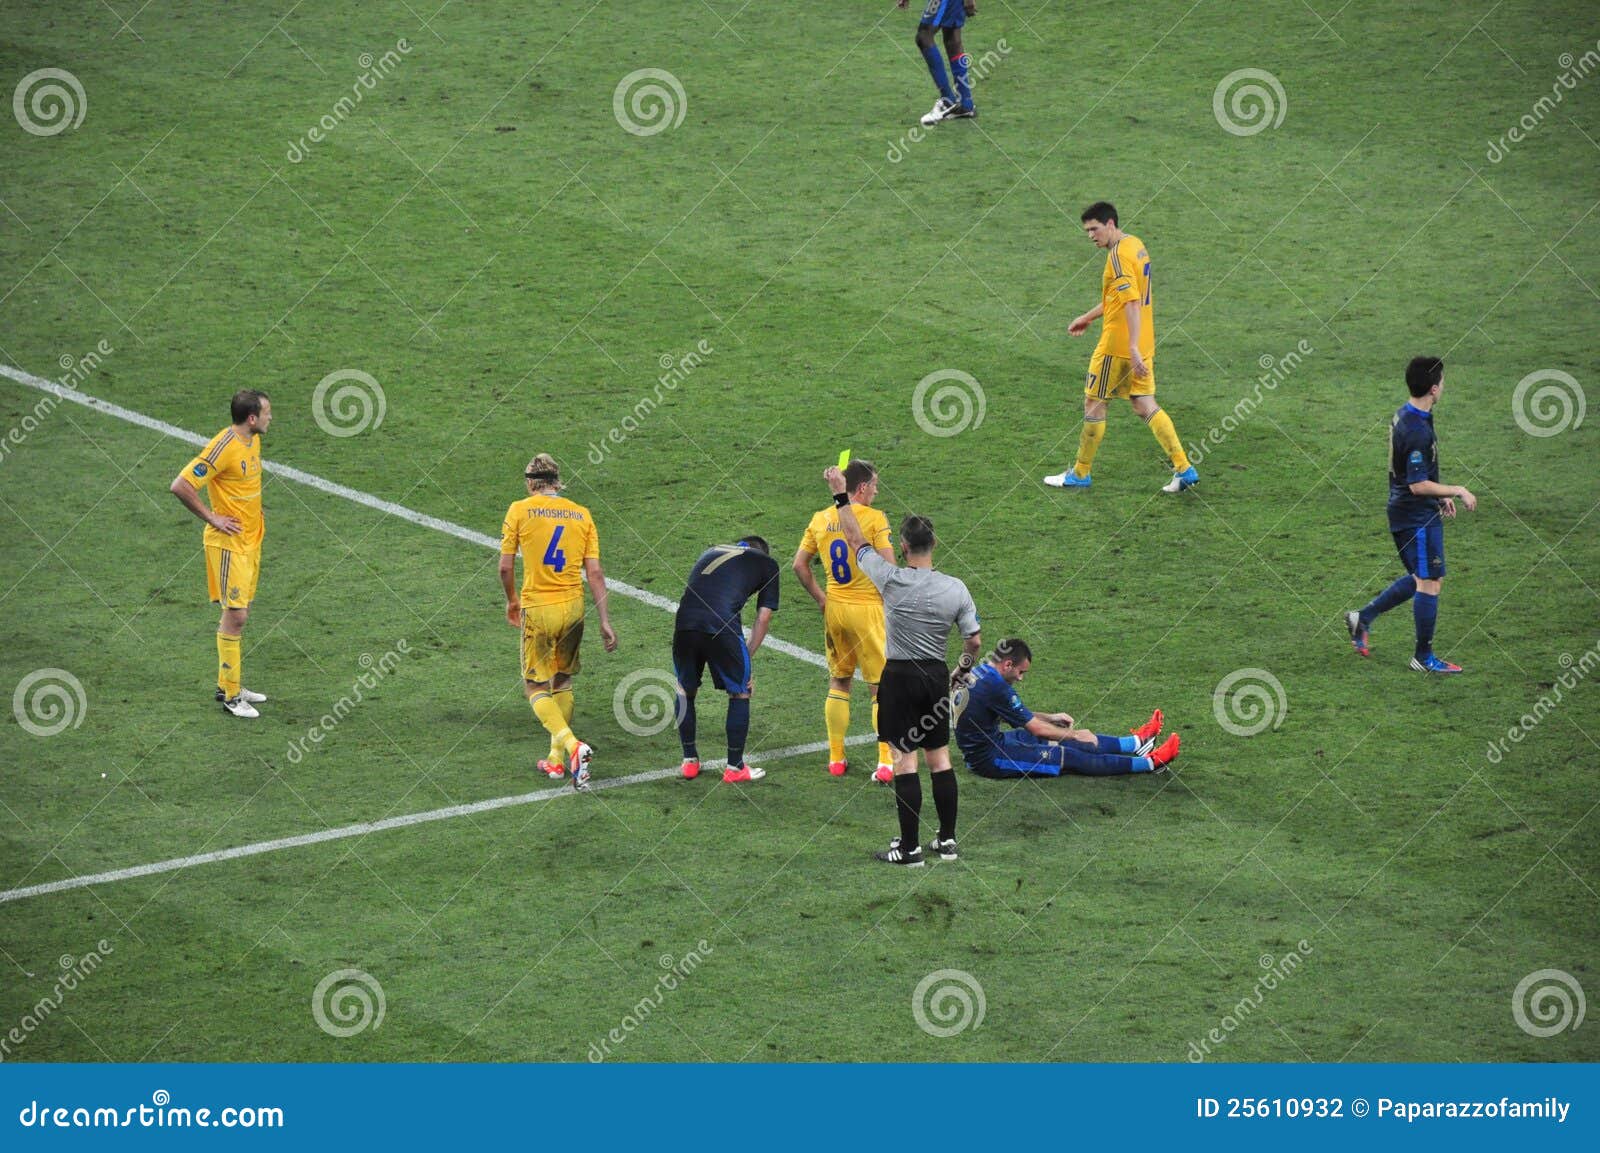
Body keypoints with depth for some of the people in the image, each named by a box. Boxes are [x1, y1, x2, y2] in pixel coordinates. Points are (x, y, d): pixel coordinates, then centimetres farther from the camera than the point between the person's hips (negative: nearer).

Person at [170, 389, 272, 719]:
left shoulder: (253, 441, 7)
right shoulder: (223, 447, -22)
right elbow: (181, 486, -24)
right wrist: (213, 519, -17)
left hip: (251, 539, 9)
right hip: (229, 542, -9)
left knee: (240, 614, 14)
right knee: (234, 615, -6)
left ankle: (229, 685, 24)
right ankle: (231, 696, 0)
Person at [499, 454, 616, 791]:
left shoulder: (519, 510, -4)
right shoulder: (582, 515, 5)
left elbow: (505, 566, -3)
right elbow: (595, 573, 1)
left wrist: (512, 600, 16)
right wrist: (605, 622, 2)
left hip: (537, 610, -4)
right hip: (573, 607, 4)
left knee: (536, 688, 4)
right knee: (562, 683, 20)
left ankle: (573, 746, -19)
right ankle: (557, 759, 25)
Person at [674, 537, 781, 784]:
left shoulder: (711, 552, 34)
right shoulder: (767, 564, 21)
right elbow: (764, 617, 15)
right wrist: (747, 658, 20)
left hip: (685, 622, 3)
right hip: (722, 626, -3)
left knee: (685, 691, 24)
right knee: (740, 693, 17)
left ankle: (689, 762, 32)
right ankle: (735, 768, 20)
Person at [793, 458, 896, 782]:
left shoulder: (821, 519, 3)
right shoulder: (874, 519, -13)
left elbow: (799, 565, 7)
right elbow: (889, 569, -17)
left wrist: (819, 597, 14)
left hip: (834, 609, 5)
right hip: (868, 609, -5)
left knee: (838, 682, 17)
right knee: (880, 687, 1)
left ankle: (836, 759, 20)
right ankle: (886, 763, -4)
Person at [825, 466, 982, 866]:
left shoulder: (892, 580, -14)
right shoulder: (956, 589, -6)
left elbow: (856, 540, -3)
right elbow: (974, 642, 2)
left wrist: (841, 495, 8)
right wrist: (963, 670, 22)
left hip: (900, 678, -4)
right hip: (937, 677, 4)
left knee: (905, 761, -2)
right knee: (940, 759, 13)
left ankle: (909, 847, -1)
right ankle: (947, 840, 17)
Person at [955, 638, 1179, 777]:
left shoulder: (979, 674, 5)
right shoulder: (994, 687, -25)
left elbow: (1019, 715, 21)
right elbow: (1035, 729, -17)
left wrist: (1050, 718, 17)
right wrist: (1075, 735, -4)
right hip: (990, 759, -10)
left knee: (1067, 742, 13)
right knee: (1069, 756, -6)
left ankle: (1135, 743, 21)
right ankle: (1149, 763, -2)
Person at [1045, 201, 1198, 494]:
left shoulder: (1119, 255, -18)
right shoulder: (1136, 245, 12)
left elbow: (1131, 303, -26)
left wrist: (1133, 347, -30)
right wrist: (1088, 317, 30)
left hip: (1117, 345, -9)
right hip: (1143, 345, 9)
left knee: (1093, 403, 5)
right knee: (1145, 406, 8)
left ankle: (1080, 474, 15)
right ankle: (1184, 468, -2)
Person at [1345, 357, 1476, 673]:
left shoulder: (1404, 417, 7)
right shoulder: (1418, 431, -25)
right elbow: (1418, 485, -24)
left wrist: (1440, 495, 22)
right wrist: (1458, 492, -15)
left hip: (1406, 513, 10)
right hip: (1418, 518, -10)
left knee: (1421, 579, 20)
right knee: (1430, 582, 0)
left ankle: (1363, 617, 25)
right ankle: (1424, 657, 9)